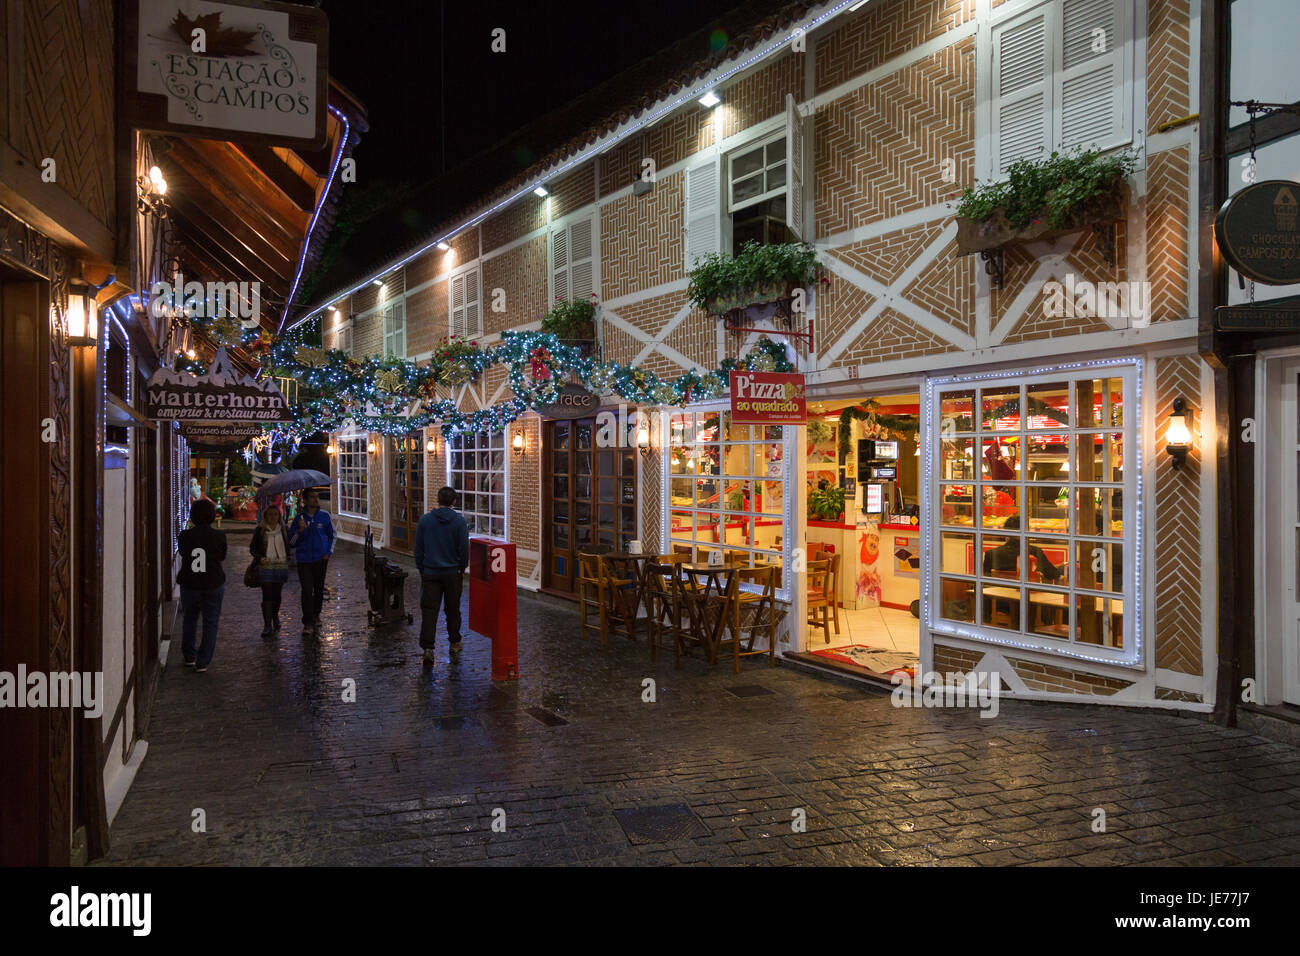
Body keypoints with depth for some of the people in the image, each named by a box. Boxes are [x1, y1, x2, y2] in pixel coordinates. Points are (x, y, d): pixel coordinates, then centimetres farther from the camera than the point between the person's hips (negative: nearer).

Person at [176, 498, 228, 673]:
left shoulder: (185, 536, -9)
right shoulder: (219, 536, -11)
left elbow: (181, 553, 9)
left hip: (189, 583, 2)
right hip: (213, 584, -2)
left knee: (190, 619, 21)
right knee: (210, 622, 8)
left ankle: (189, 657, 30)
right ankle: (203, 662, 5)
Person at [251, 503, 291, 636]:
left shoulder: (283, 530, 8)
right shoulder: (260, 530, 0)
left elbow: (288, 545, 19)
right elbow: (252, 547, 2)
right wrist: (259, 558, -14)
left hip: (281, 566, 3)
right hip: (266, 566, -2)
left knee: (277, 595, 11)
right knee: (267, 596, -7)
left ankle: (275, 618, 34)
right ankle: (267, 626, -6)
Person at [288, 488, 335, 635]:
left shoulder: (324, 516, 3)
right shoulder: (299, 518, -1)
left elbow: (331, 535, 15)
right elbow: (291, 541, 0)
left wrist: (329, 552, 6)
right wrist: (300, 530, -17)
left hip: (321, 558, 2)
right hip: (304, 560, -2)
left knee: (319, 590, 10)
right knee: (307, 591, -9)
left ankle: (316, 615, 33)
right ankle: (307, 623, -4)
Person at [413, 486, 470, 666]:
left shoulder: (425, 519, -3)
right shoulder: (459, 521, -8)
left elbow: (418, 548, 2)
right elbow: (464, 549, -5)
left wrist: (421, 568, 13)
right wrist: (462, 568, 10)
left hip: (430, 572, 0)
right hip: (452, 572, 0)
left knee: (429, 610, -1)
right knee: (453, 609, 15)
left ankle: (428, 647, -12)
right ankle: (454, 642, 27)